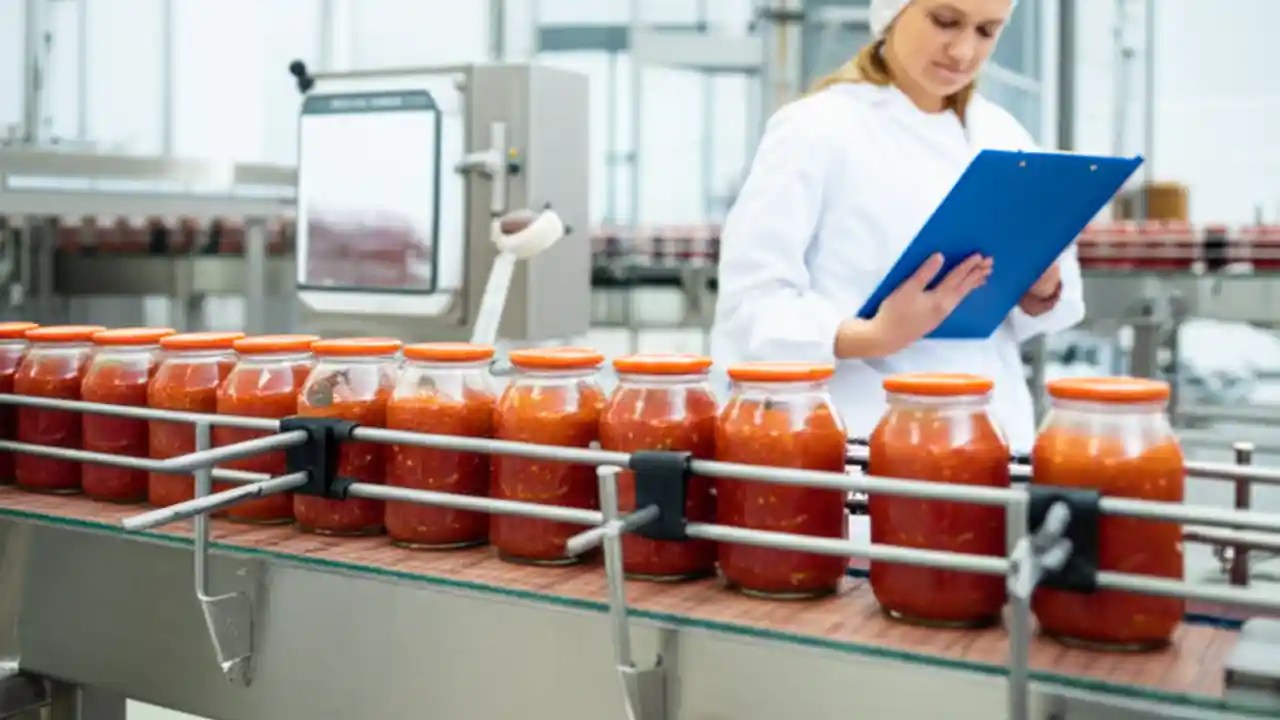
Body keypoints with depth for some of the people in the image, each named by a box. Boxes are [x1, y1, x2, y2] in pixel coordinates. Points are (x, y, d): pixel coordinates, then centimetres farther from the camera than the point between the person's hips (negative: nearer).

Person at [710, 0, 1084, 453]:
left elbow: (1038, 301, 12)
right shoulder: (813, 128, -9)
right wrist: (873, 337, -28)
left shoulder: (1007, 138, 8)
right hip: (860, 443, -4)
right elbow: (749, 307, -14)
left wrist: (1042, 290, -9)